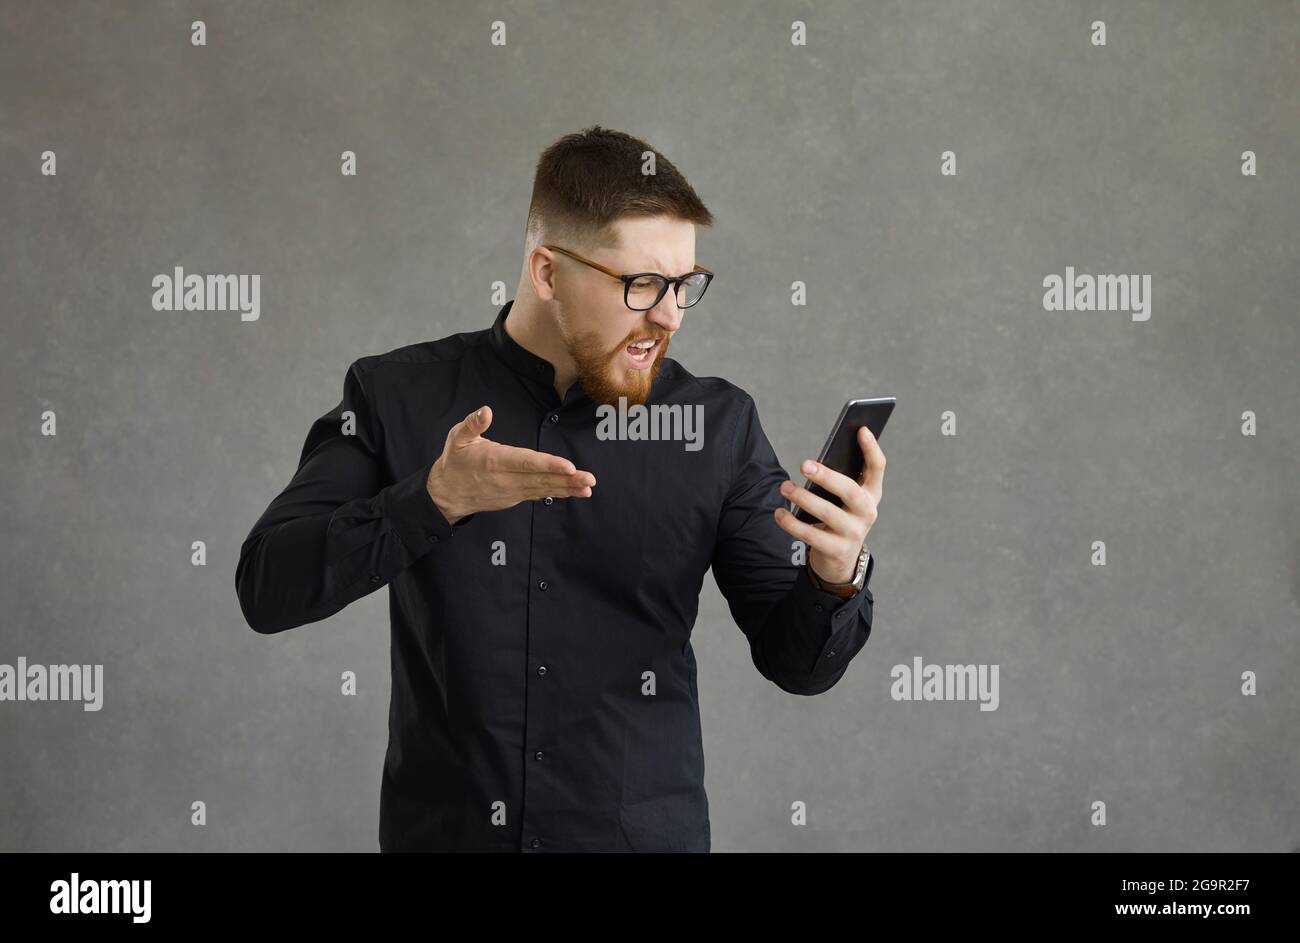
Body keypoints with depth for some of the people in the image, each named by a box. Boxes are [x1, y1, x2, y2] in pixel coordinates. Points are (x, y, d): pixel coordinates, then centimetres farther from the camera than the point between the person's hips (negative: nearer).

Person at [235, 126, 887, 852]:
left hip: (645, 832, 1)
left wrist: (838, 574, -23)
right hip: (446, 830, 0)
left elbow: (797, 661, -2)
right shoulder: (399, 397, -5)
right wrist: (435, 498, -24)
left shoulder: (717, 423, -4)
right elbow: (266, 589, -12)